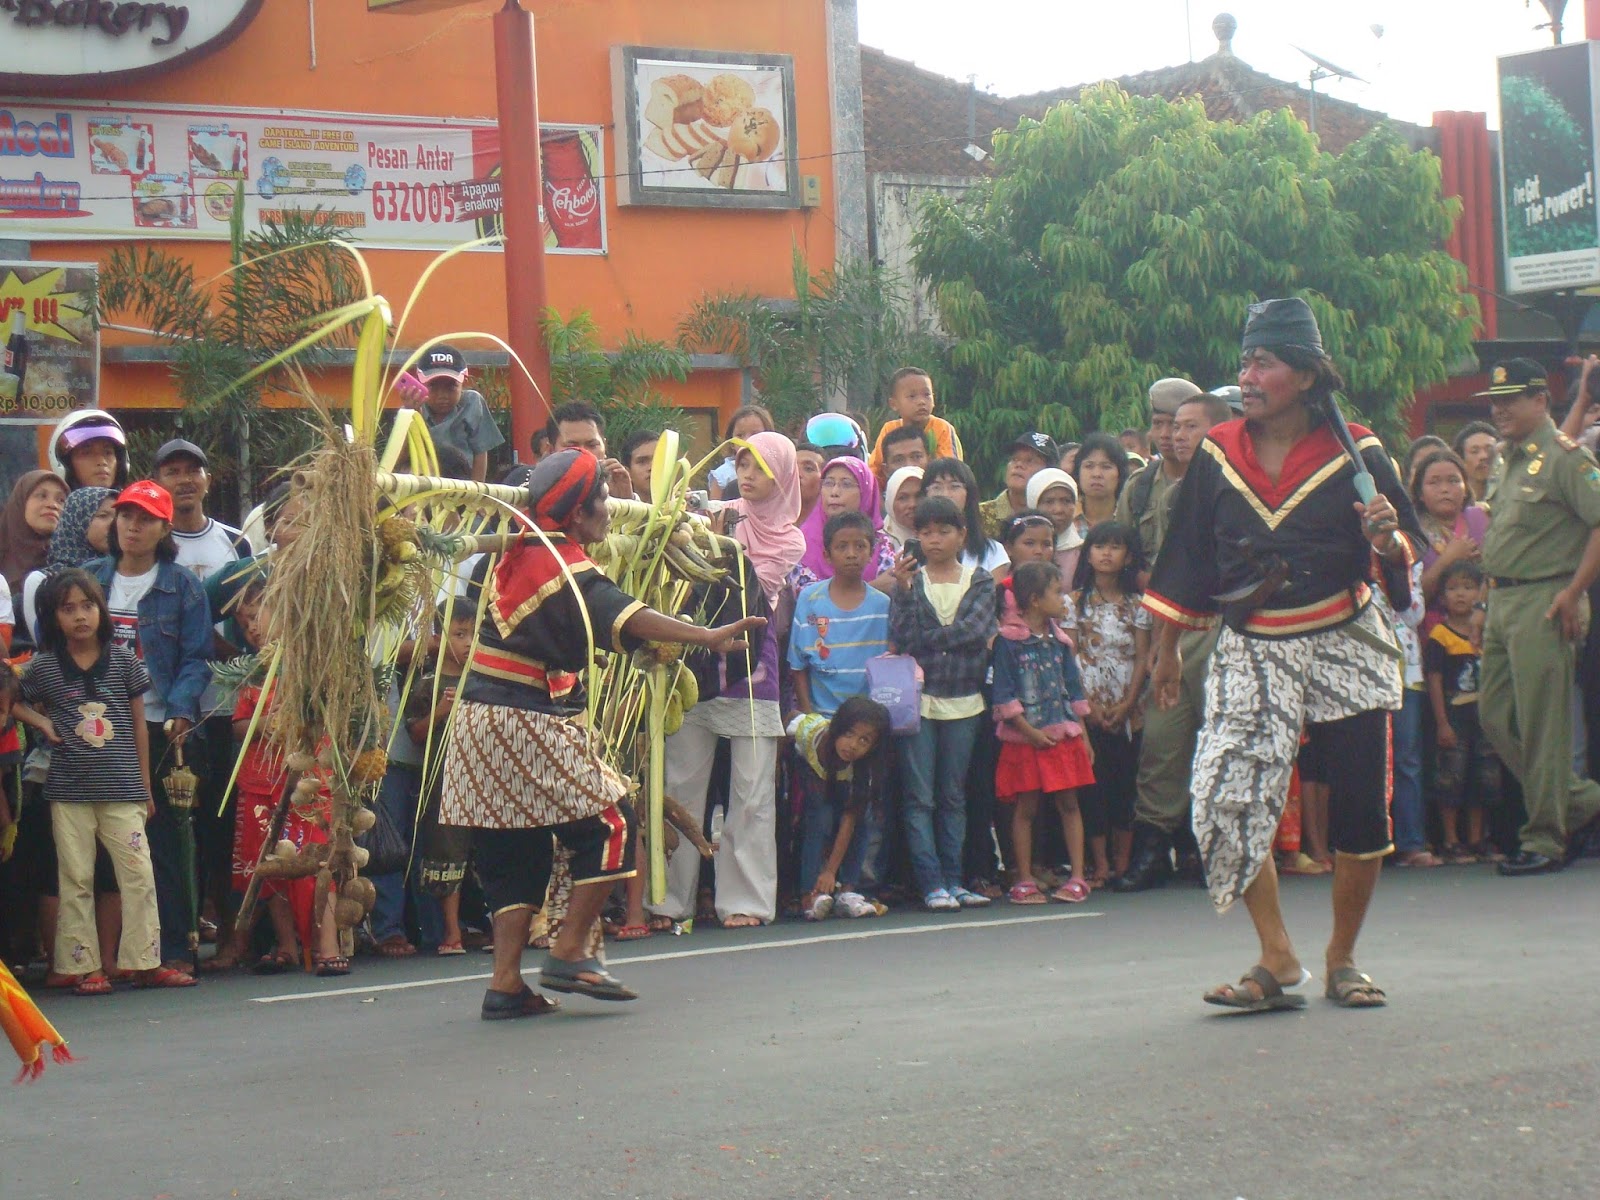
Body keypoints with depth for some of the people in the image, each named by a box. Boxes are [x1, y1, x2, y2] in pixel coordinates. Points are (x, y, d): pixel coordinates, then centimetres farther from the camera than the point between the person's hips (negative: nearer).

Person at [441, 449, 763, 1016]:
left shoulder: (517, 554, 11)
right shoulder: (568, 570, -13)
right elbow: (626, 618, -28)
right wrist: (708, 638, -38)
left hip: (479, 717, 9)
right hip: (530, 724, -9)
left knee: (513, 854, 11)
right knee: (610, 823, 2)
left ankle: (506, 981, 6)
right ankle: (571, 952, -1)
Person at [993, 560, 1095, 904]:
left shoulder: (1058, 640, 10)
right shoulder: (1008, 641, -8)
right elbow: (1004, 697, -10)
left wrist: (1082, 734, 12)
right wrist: (1031, 732, -14)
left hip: (1063, 736, 5)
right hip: (1025, 740, -5)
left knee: (1068, 804, 4)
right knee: (1025, 808, 1)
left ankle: (1077, 876, 7)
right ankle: (1024, 881, 7)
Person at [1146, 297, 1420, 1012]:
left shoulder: (1354, 454, -4)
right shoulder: (1218, 455, 3)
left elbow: (1404, 550, 0)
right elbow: (1188, 559, 12)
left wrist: (1387, 540, -24)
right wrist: (1167, 651, 17)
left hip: (1346, 645, -1)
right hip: (1252, 652, 1)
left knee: (1360, 806, 0)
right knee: (1226, 799, -14)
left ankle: (1342, 961, 17)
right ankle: (1276, 960, -7)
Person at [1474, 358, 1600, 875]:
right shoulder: (1509, 461, 17)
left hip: (1543, 603, -9)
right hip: (1501, 601, 9)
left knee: (1542, 725, -5)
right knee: (1496, 717, 9)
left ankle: (1545, 840, 2)